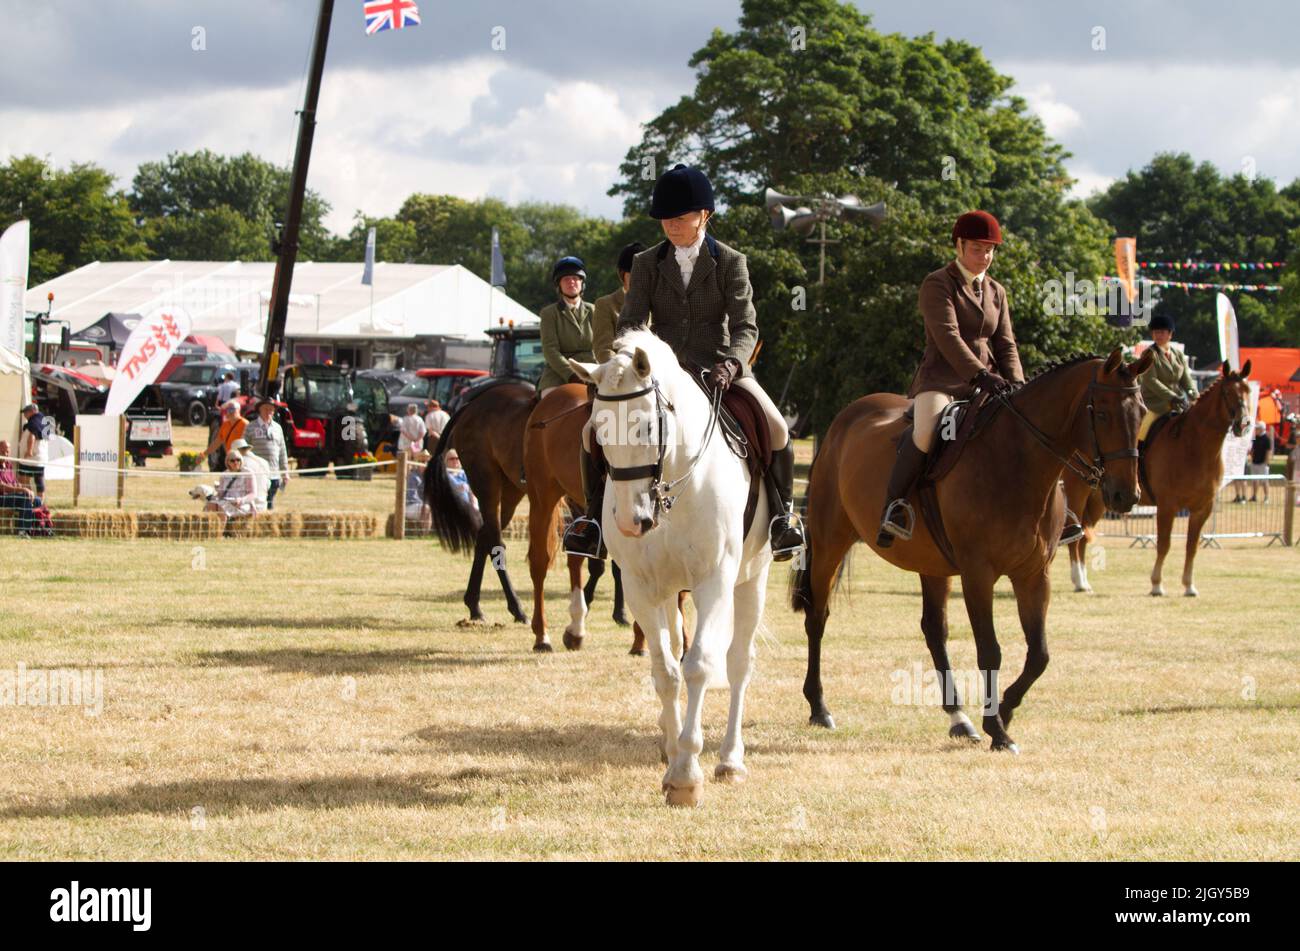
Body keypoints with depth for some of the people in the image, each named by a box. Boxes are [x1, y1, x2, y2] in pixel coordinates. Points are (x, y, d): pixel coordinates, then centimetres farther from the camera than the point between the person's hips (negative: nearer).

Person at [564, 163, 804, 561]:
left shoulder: (730, 263, -1)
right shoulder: (646, 264, 5)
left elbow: (745, 325, -10)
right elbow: (631, 322, -2)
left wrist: (732, 363, -31)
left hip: (718, 367, -2)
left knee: (775, 430, -24)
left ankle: (782, 512, -3)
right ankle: (595, 514, 0)